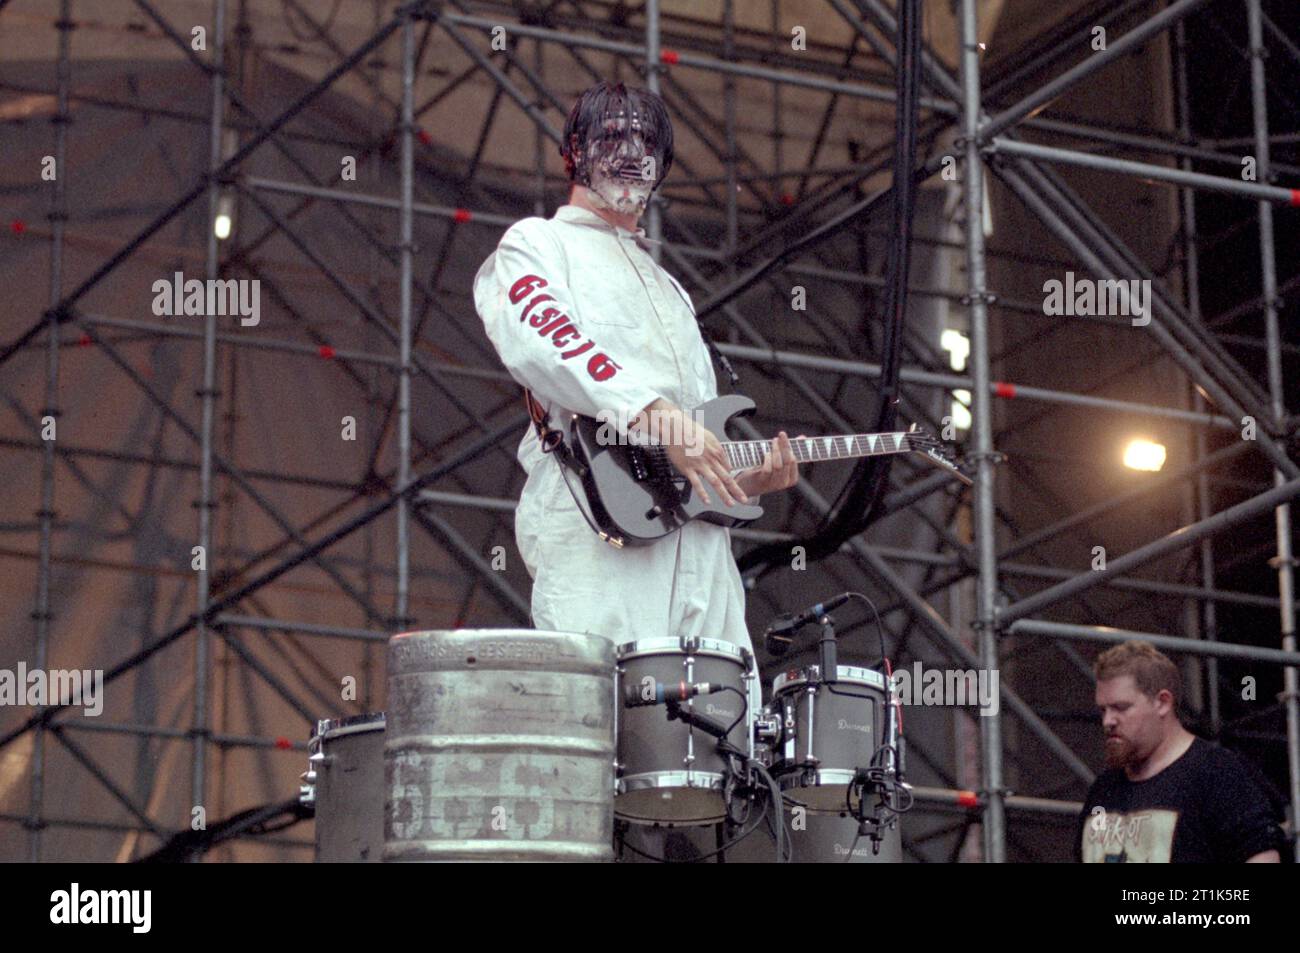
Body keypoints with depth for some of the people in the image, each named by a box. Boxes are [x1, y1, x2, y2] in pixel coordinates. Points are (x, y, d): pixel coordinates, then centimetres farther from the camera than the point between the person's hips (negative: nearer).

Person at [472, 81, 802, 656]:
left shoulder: (667, 288, 37)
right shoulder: (537, 243, 14)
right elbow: (538, 341, -10)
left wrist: (747, 480, 13)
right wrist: (655, 415, -21)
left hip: (698, 537, 7)